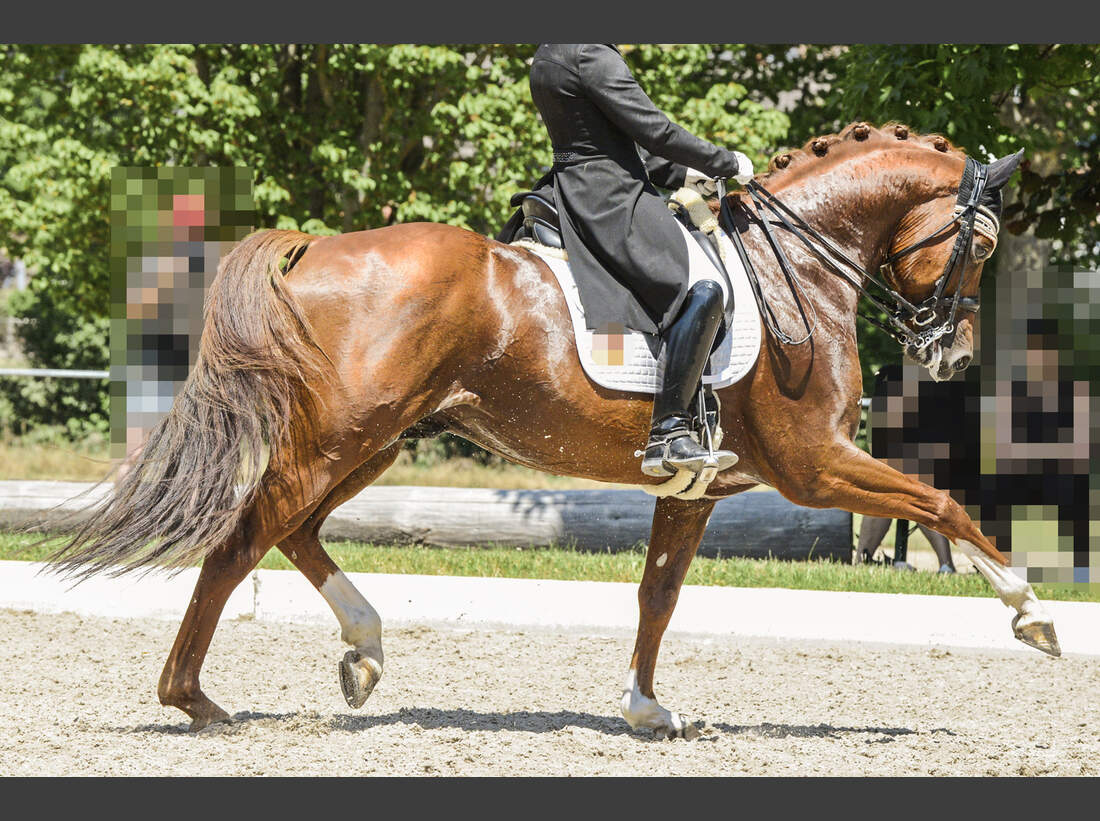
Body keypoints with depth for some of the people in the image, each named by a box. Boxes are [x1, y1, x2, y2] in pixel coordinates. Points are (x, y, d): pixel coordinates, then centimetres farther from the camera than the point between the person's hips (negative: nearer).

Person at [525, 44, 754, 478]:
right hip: (611, 200, -11)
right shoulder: (592, 55, -14)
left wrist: (678, 174, 24)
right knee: (702, 291, -21)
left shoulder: (548, 58, 17)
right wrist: (728, 163, -2)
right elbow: (653, 130, -14)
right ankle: (667, 434, -26)